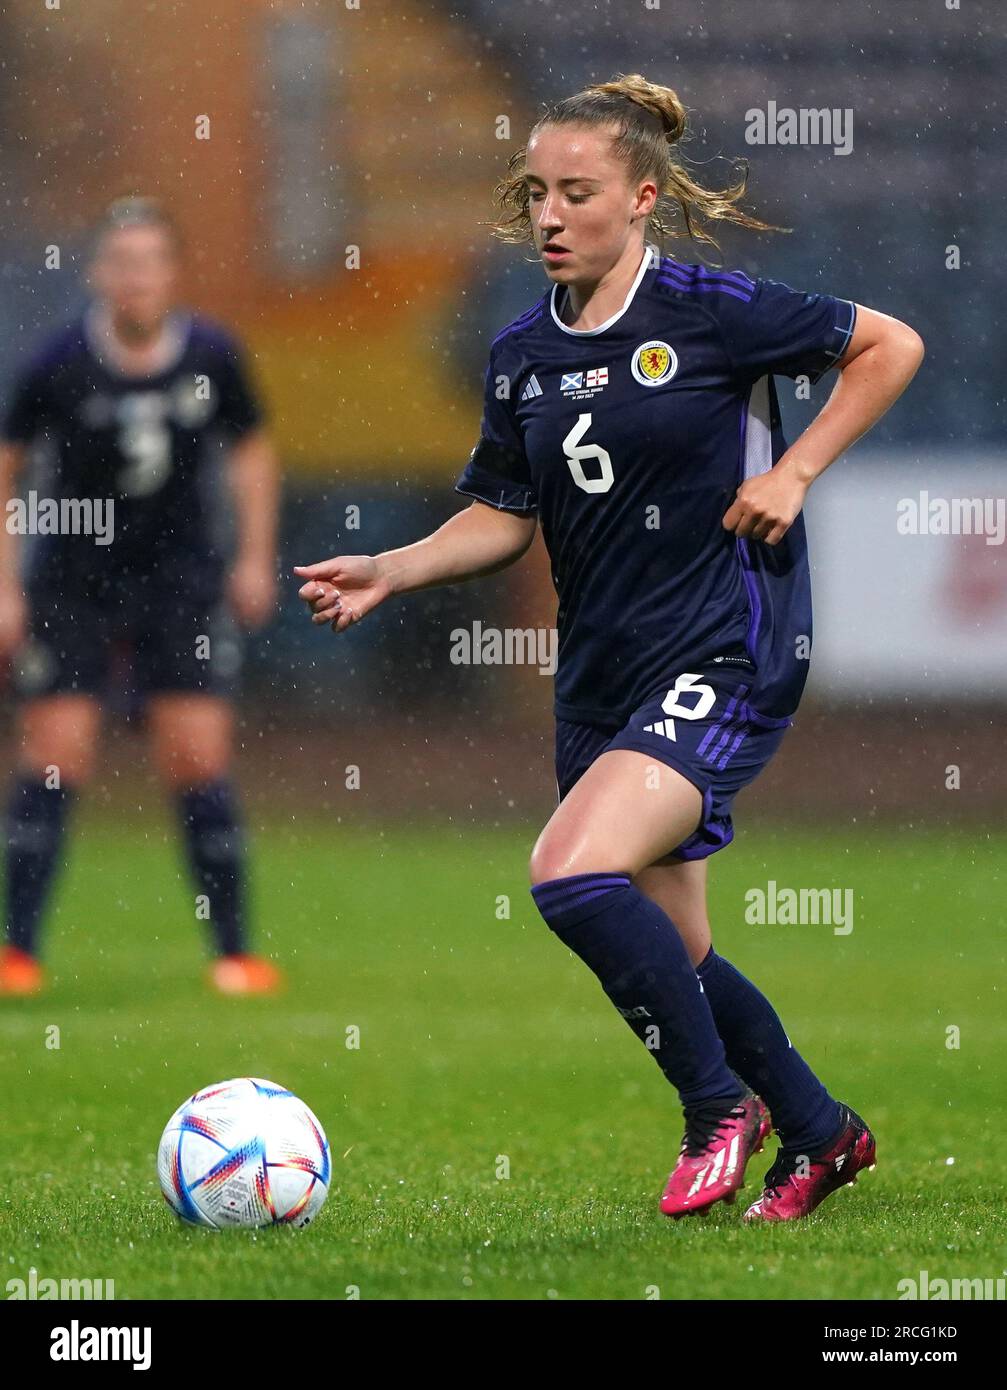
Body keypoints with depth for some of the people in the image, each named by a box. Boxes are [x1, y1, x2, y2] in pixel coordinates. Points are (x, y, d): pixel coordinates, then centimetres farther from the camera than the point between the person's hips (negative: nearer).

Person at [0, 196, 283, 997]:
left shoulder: (212, 355, -7)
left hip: (181, 577, 1)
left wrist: (256, 556, 5)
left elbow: (251, 448, 12)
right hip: (72, 582, -1)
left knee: (199, 760, -4)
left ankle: (234, 952, 3)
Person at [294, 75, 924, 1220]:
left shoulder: (710, 312, -10)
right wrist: (391, 570, -2)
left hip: (726, 660, -7)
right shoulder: (520, 354, 7)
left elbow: (890, 347, -1)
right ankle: (819, 1133, 33)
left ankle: (720, 1102, -5)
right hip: (601, 673, 7)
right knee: (667, 954, 11)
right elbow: (501, 520, 14)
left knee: (573, 877, -25)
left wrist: (793, 472, -9)